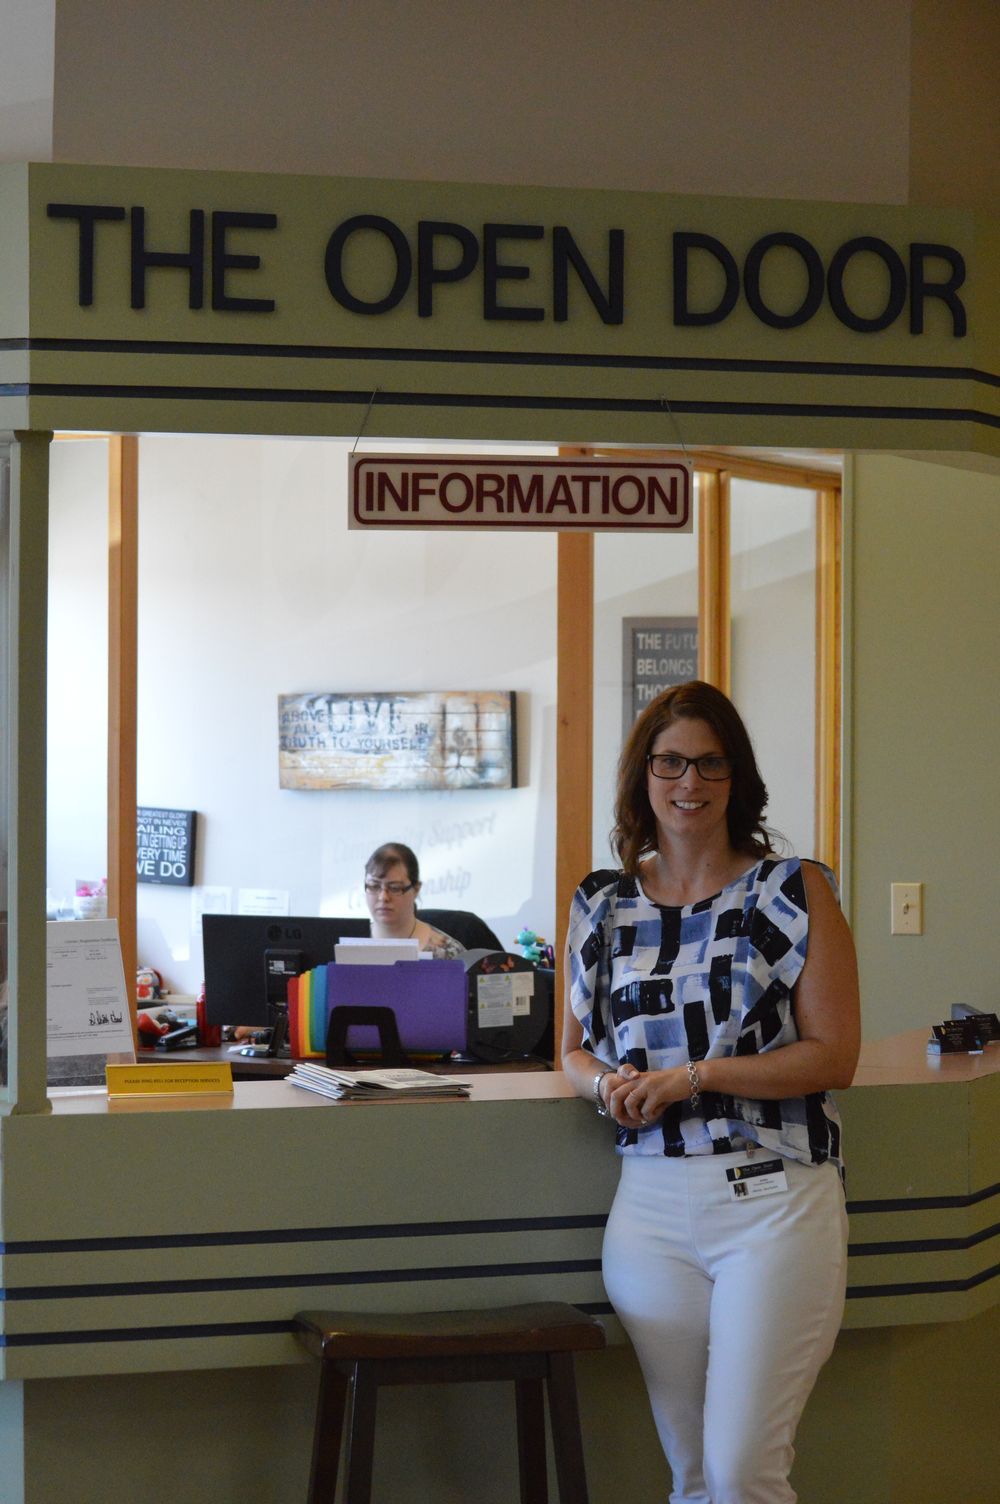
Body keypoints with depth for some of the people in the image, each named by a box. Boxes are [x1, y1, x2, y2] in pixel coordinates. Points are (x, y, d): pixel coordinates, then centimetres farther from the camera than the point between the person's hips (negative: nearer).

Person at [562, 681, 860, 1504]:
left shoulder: (796, 891, -1)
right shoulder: (602, 906, 10)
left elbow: (834, 1055, -7)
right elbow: (575, 1049, 18)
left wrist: (691, 1077, -14)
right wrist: (607, 1081, -6)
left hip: (773, 1199, -4)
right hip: (651, 1205, 4)